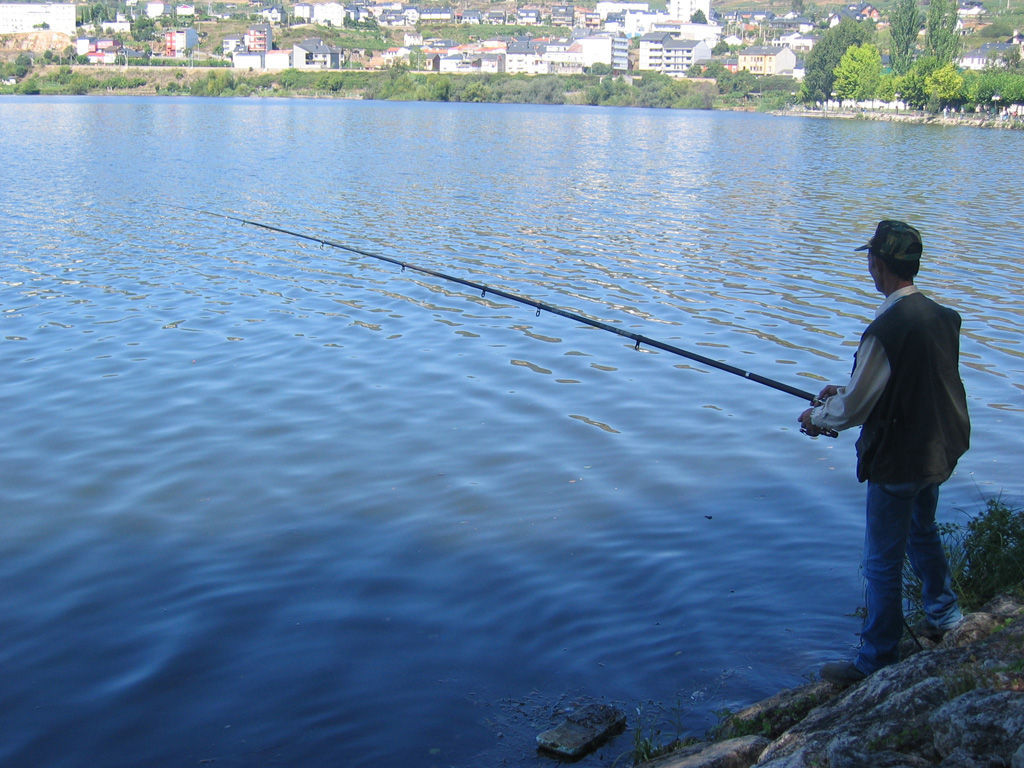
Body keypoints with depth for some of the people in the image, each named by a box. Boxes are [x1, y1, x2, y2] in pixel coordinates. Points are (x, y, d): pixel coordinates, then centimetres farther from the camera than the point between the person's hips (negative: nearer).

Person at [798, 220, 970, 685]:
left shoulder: (885, 331, -26)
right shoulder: (941, 316, 1)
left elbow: (855, 408, -19)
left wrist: (817, 416, 1)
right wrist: (845, 392, 13)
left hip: (898, 462, -8)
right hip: (940, 451, 9)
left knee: (883, 562, 4)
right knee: (922, 532, 30)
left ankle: (877, 662, 16)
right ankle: (944, 618, 47)